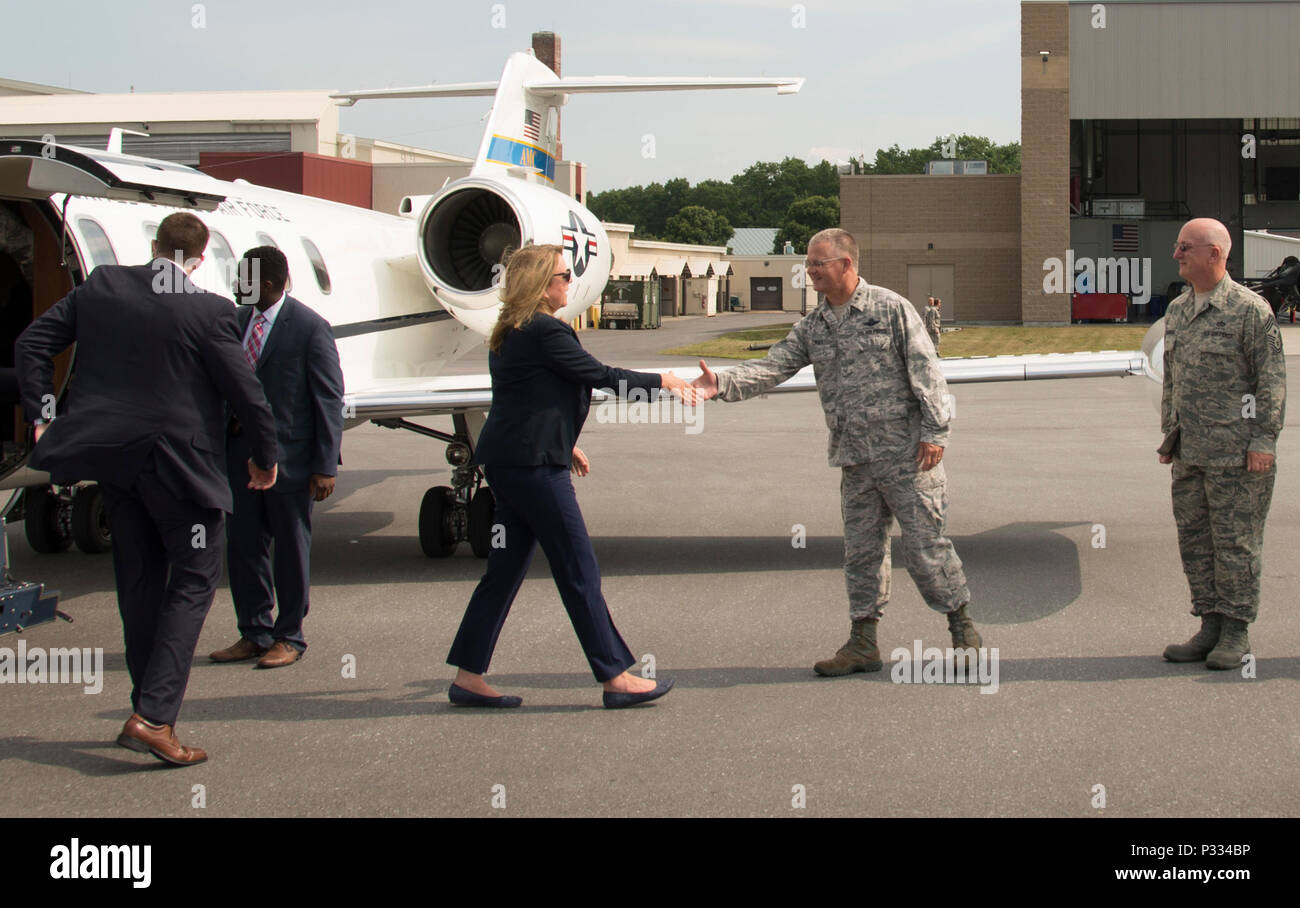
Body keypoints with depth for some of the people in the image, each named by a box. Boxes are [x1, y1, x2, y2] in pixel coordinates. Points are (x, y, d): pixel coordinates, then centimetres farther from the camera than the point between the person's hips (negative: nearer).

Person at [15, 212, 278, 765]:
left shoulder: (101, 286, 1)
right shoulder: (209, 312, -14)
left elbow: (32, 342, 6)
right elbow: (245, 392, -11)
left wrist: (40, 415, 11)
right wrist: (265, 457, 4)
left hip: (112, 456, 6)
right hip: (179, 464, -5)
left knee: (138, 582, 16)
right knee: (194, 580, 3)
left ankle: (147, 707, 24)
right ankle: (154, 716, -8)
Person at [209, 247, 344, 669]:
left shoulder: (310, 328, -10)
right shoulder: (237, 321, 8)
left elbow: (329, 400, -9)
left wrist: (325, 466, -12)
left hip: (288, 456, -6)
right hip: (241, 451, 6)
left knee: (291, 547, 6)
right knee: (242, 544, 10)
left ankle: (289, 637, 17)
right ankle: (255, 633, 23)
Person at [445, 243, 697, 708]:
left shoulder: (509, 333, 14)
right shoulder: (546, 331, -15)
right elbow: (601, 375, -12)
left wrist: (564, 443, 28)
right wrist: (663, 381, -1)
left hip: (507, 461, 10)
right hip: (534, 465, -10)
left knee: (505, 569, 12)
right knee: (579, 571, -3)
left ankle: (468, 677, 13)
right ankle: (615, 678, 4)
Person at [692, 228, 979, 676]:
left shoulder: (890, 308, -6)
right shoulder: (813, 326, 10)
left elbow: (925, 370, -8)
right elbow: (773, 366, 1)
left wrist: (934, 431, -13)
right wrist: (722, 384, -15)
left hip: (905, 454, -6)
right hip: (855, 460, 6)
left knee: (925, 545, -2)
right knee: (860, 551, 10)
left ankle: (964, 630, 12)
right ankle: (863, 643, 18)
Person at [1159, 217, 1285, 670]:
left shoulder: (1249, 309, -7)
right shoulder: (1177, 310, 14)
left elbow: (1272, 378, -8)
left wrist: (1263, 440, -13)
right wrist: (1169, 433, 19)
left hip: (1236, 453, -7)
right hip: (1189, 453, 7)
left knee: (1235, 541, -2)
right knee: (1194, 540, 9)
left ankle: (1236, 632, 6)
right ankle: (1210, 627, 18)